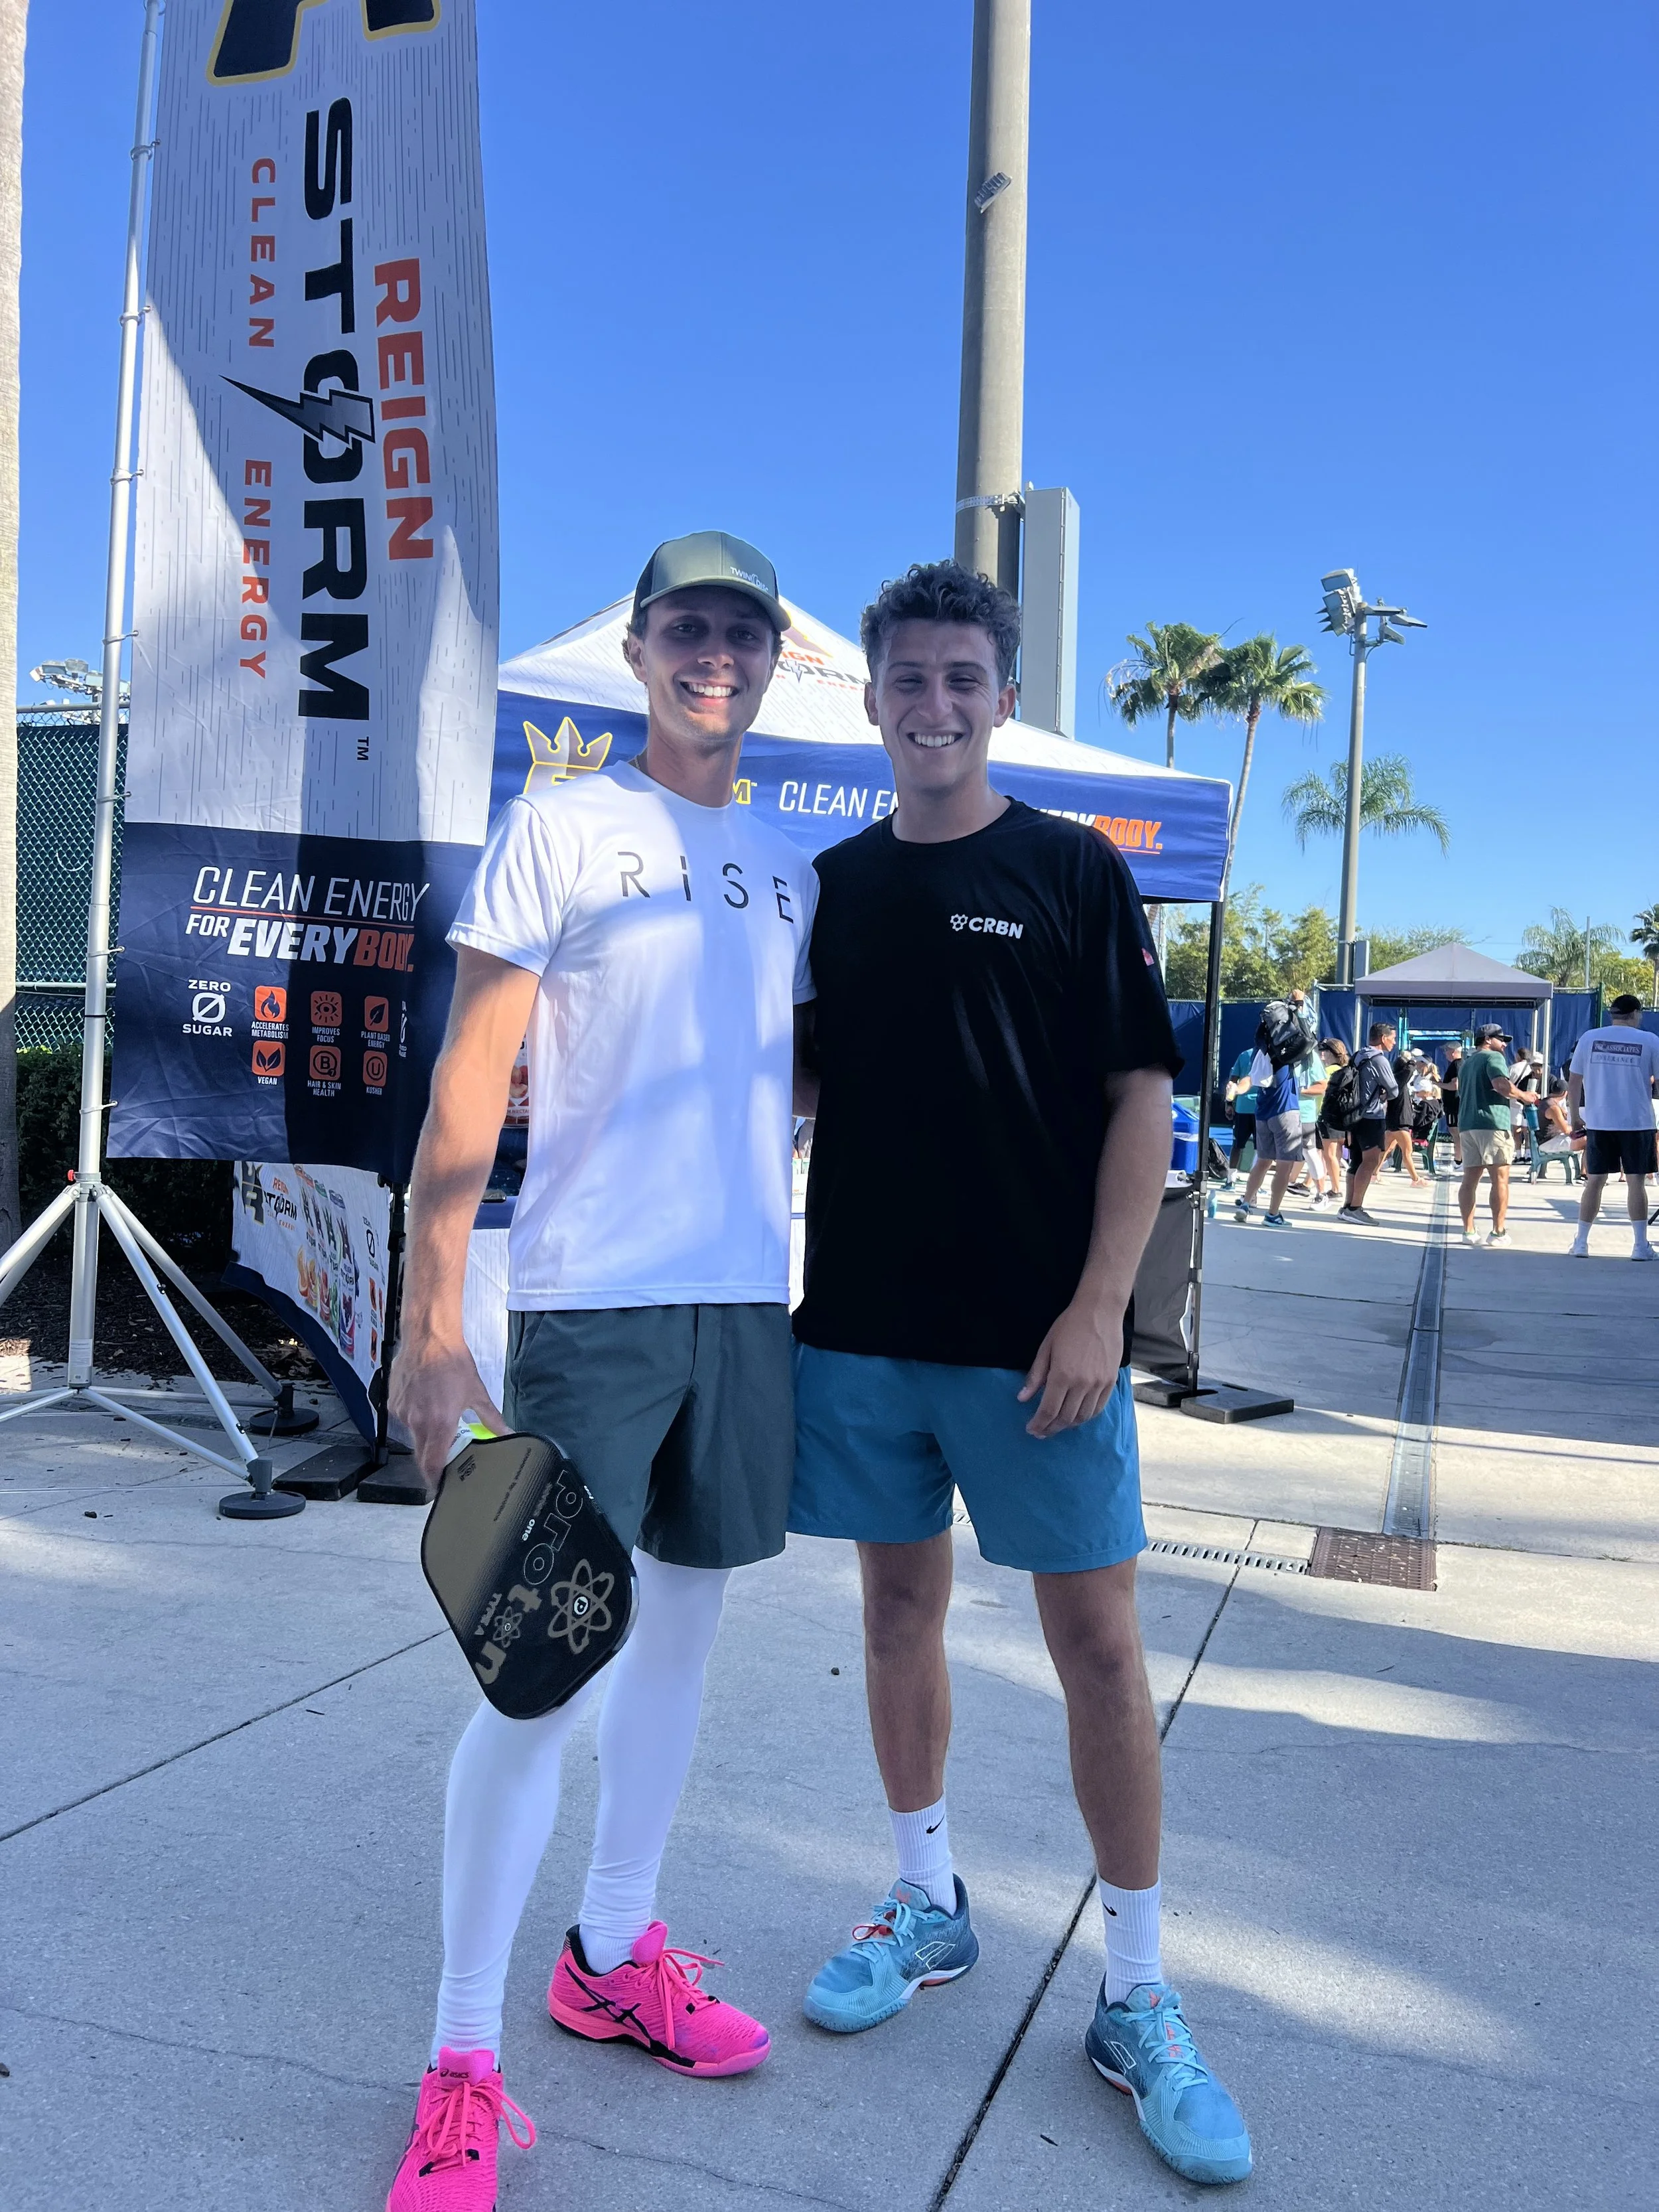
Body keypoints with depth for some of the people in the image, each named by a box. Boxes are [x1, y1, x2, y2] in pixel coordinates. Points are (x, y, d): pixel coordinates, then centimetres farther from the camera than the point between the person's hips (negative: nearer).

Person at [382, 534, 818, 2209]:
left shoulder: (790, 868, 13)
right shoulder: (559, 829, -2)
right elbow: (470, 1077, -8)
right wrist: (430, 1319, -14)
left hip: (748, 1298, 6)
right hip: (592, 1299, -5)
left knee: (682, 1623, 14)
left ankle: (611, 1956, 32)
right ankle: (462, 2059, 12)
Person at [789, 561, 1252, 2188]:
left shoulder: (1072, 872, -1)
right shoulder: (831, 886, 8)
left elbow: (1141, 1098, -4)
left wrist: (1097, 1306, -13)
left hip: (1034, 1335, -3)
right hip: (860, 1324, 3)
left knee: (1098, 1642, 1)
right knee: (900, 1606, 14)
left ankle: (1137, 1998, 18)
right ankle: (926, 1906, 34)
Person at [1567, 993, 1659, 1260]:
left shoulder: (1589, 1038, 2)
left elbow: (1574, 1081, 5)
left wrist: (1575, 1115, 14)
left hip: (1598, 1122, 2)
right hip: (1637, 1123, -2)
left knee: (1594, 1180, 8)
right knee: (1636, 1182, 4)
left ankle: (1581, 1243, 10)